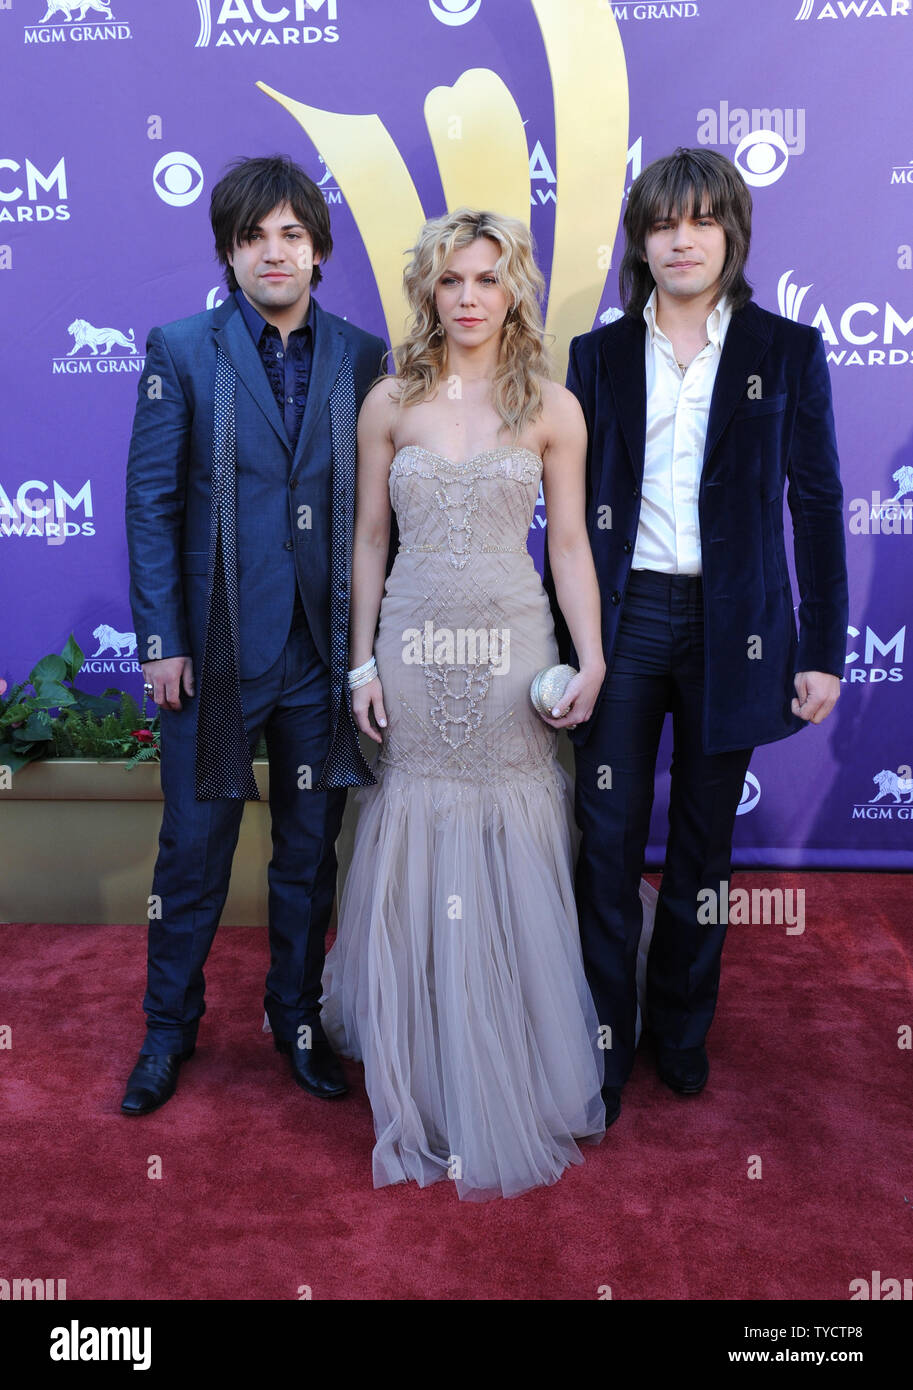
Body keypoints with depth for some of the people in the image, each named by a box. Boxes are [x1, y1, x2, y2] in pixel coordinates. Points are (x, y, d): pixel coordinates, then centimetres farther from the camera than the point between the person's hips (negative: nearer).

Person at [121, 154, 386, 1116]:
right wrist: (159, 640, -7)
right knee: (194, 848, 9)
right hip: (215, 647, -2)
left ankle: (297, 1018, 33)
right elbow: (150, 502, -2)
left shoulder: (363, 358, 6)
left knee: (310, 849, 13)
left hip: (325, 648, 2)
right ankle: (169, 1028, 30)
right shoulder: (181, 352, 1)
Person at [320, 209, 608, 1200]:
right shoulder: (389, 403, 6)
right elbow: (368, 539, 7)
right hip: (413, 654, 1)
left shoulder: (552, 408, 3)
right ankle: (426, 1089, 25)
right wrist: (361, 662, 1)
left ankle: (515, 1086, 26)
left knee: (513, 864, 6)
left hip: (513, 652, 0)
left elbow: (569, 543, 4)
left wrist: (592, 659, -6)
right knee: (416, 866, 6)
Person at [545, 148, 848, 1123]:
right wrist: (560, 639, 2)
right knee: (609, 840, 2)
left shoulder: (788, 351, 4)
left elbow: (817, 504, 2)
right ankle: (602, 1042, 20)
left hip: (732, 628, 0)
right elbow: (570, 505, 7)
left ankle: (681, 1031, 31)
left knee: (704, 843, 11)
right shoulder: (599, 356, 7)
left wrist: (823, 650, -2)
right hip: (623, 616, 1)